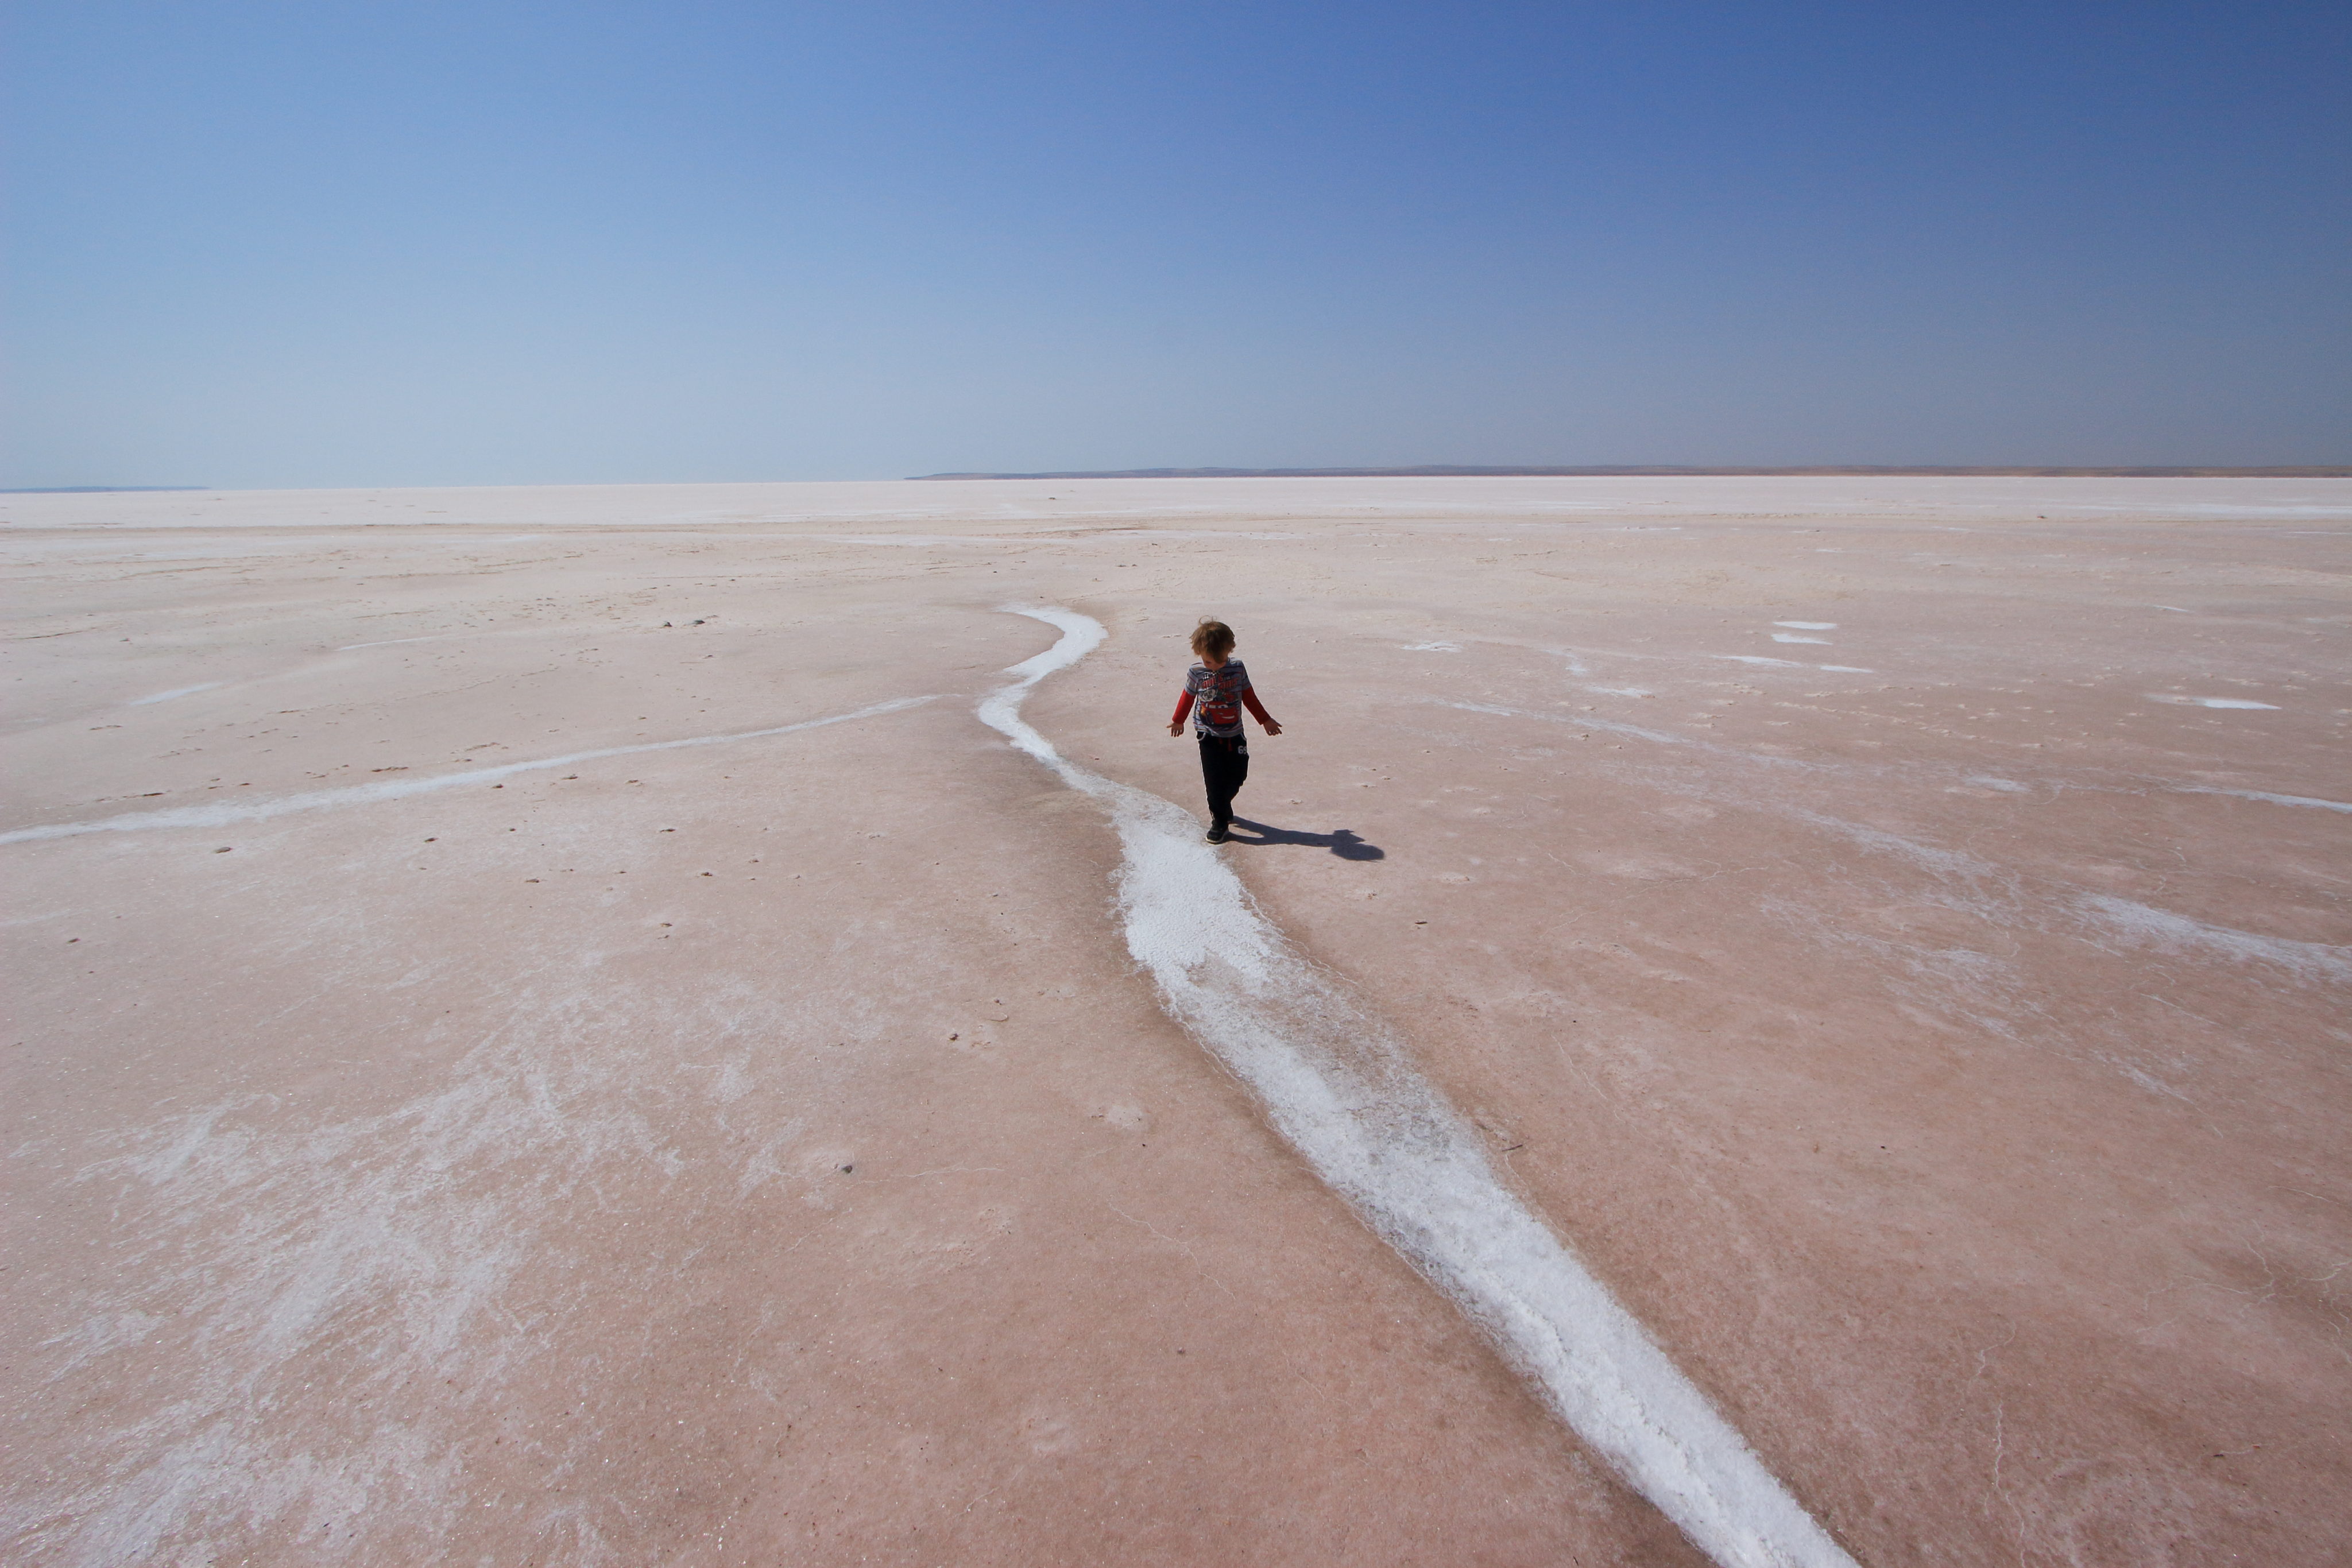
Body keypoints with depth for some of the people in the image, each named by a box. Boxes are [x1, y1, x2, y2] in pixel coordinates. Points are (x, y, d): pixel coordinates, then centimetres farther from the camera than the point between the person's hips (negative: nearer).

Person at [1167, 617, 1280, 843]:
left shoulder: (1237, 668, -5)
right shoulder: (1196, 673, -8)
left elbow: (1249, 697, 8)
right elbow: (1188, 698, 9)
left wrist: (1265, 720, 14)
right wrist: (1178, 721, 23)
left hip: (1234, 734, 2)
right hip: (1209, 736, -2)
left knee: (1238, 775, 8)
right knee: (1214, 779, -4)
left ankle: (1223, 804, 37)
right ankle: (1219, 822, 7)